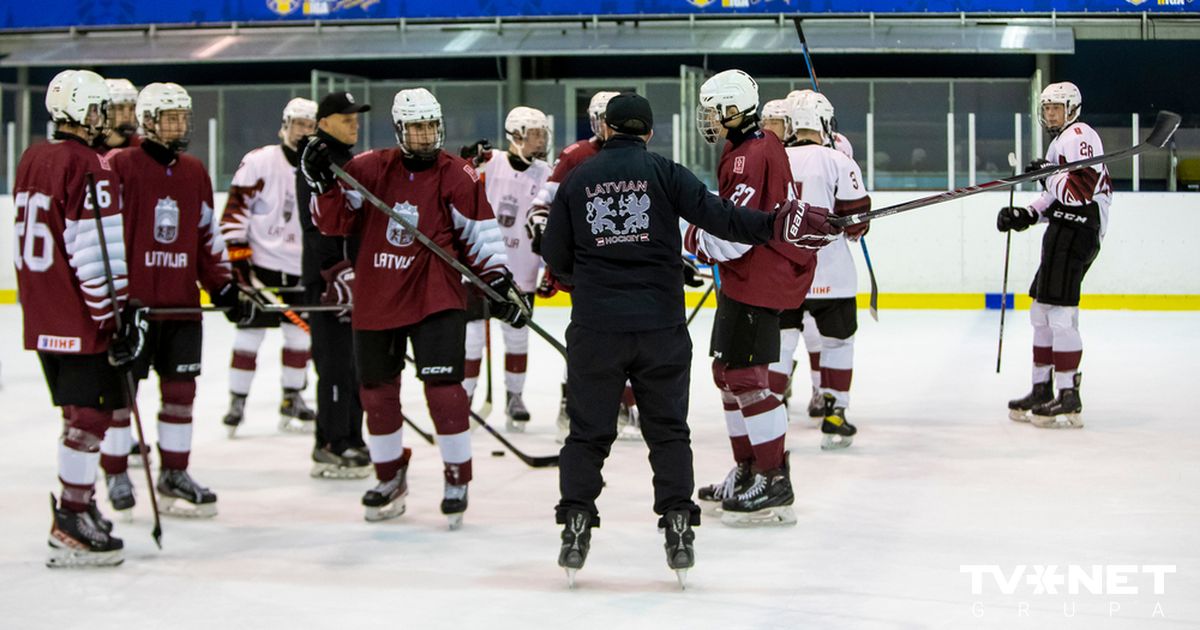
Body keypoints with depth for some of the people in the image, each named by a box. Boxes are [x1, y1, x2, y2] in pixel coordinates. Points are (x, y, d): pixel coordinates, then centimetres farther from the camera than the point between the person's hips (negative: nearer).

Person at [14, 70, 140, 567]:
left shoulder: (31, 159, 12)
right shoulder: (89, 167, -16)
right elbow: (98, 252, -20)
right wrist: (119, 315, -16)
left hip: (41, 316, 9)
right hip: (81, 318, -9)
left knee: (77, 410, 19)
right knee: (91, 414, -4)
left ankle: (77, 503, 27)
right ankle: (71, 529, -5)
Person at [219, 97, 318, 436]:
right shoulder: (259, 162, -6)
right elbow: (235, 207, -6)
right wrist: (237, 253, -12)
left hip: (301, 268, 4)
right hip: (259, 262, -4)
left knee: (300, 334, 8)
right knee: (249, 334, -4)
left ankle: (292, 401, 20)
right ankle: (237, 402, 6)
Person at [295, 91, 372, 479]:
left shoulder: (350, 162, 20)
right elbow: (317, 226, -21)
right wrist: (339, 273, -25)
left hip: (357, 275, 10)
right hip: (327, 276, -10)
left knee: (358, 363, 13)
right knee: (337, 363, -9)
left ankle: (351, 441, 21)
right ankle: (331, 449, -5)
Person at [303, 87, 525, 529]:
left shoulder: (459, 176, -3)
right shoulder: (369, 169, 1)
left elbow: (478, 235, 1)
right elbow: (335, 221, 1)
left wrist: (498, 278, -7)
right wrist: (324, 183, -15)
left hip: (435, 297, -3)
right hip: (376, 298, 3)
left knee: (443, 386, -11)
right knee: (377, 391, 12)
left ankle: (457, 479, 4)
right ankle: (390, 477, 30)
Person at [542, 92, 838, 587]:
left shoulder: (576, 180, 6)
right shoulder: (663, 173, 0)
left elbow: (555, 256, 11)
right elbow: (715, 215, -11)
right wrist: (777, 225, -10)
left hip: (594, 328, 1)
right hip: (660, 325, -1)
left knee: (589, 430, 10)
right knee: (668, 430, 10)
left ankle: (576, 526, 4)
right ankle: (677, 526, 4)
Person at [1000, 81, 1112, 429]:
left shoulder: (1078, 134, -9)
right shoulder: (1060, 141, 24)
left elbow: (1079, 189, -22)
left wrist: (1045, 175, -10)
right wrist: (1026, 215, 13)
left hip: (1078, 228, -11)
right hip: (1064, 230, 11)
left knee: (1059, 311, -15)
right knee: (1041, 312, 14)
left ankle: (1069, 400, -16)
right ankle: (1042, 391, 21)